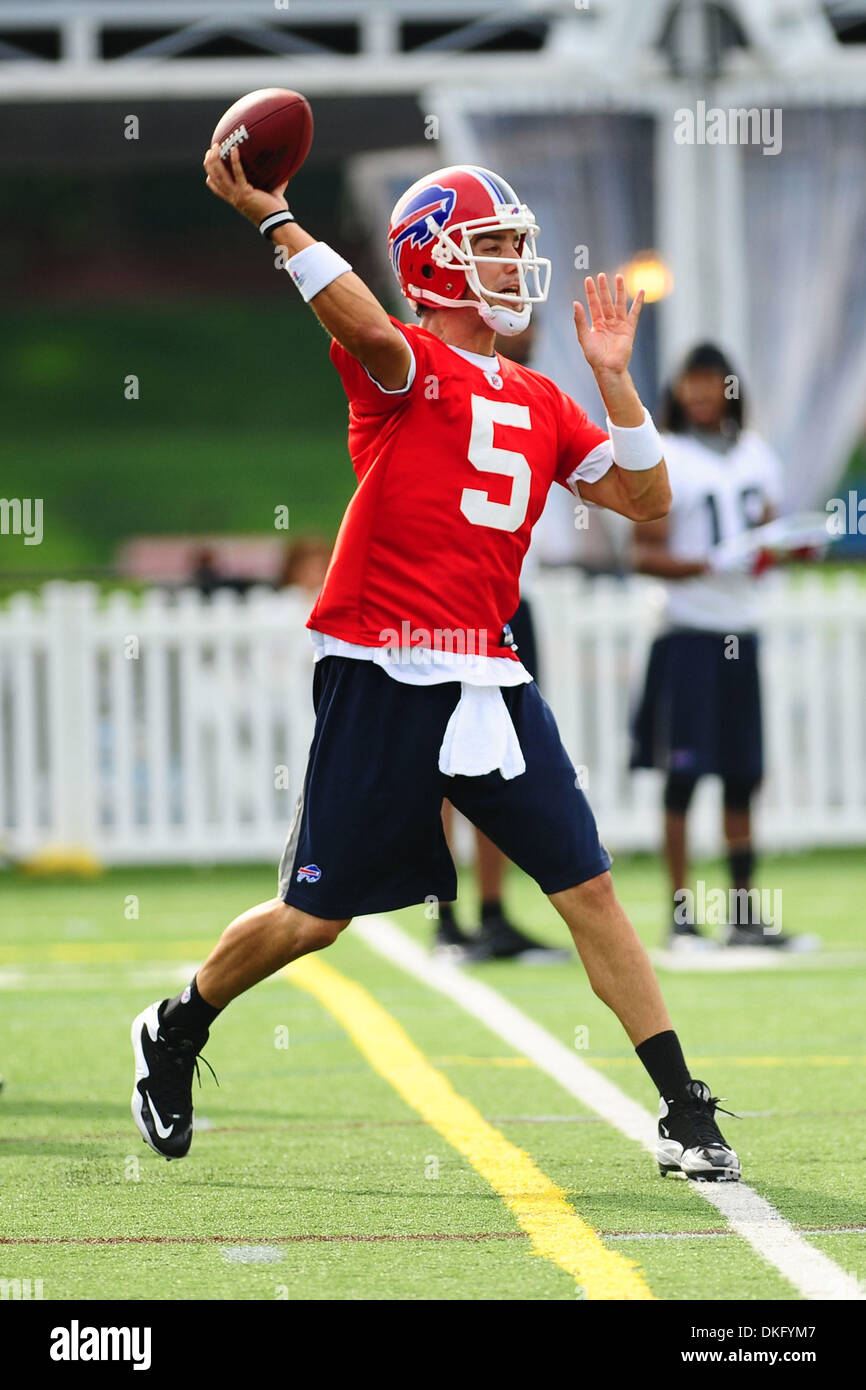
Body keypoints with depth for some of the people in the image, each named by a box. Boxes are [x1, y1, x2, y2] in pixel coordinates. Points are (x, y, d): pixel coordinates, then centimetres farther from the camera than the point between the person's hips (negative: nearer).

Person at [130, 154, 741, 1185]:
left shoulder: (538, 402, 16)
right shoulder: (400, 365, -4)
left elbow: (645, 499, 13)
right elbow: (372, 332, -29)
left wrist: (614, 378, 3)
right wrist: (269, 216, -31)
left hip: (487, 680, 5)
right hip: (382, 678, -5)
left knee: (588, 887, -1)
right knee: (315, 916, 2)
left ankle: (683, 1112, 3)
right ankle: (175, 1032, 29)